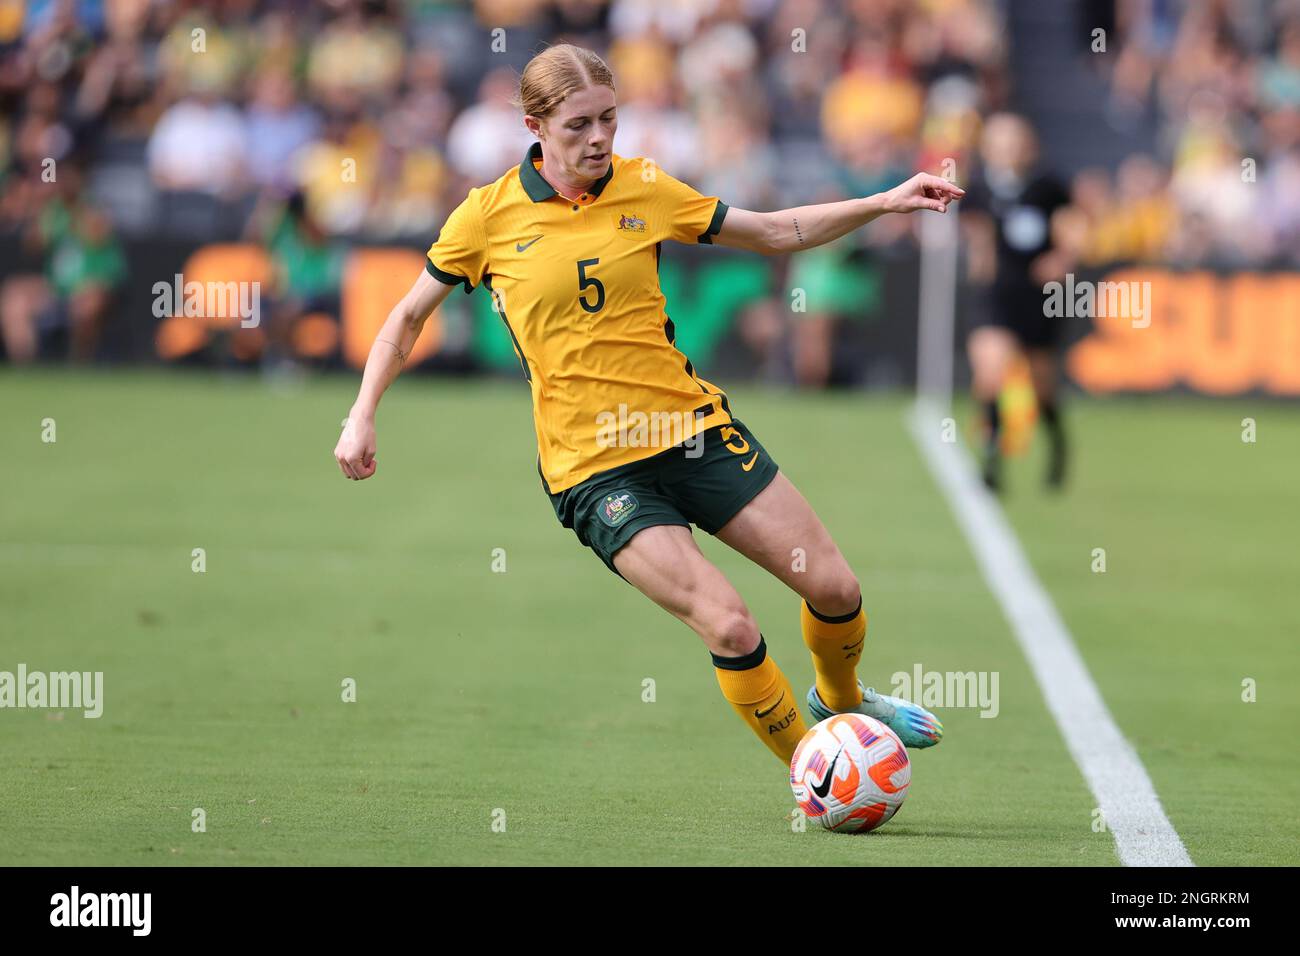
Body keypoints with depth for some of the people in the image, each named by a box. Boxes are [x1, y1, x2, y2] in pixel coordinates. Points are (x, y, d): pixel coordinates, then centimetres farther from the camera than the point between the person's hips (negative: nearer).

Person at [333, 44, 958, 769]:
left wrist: (885, 202, 1)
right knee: (731, 629, -19)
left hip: (694, 429, 4)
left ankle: (840, 699, 35)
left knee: (834, 588, 2)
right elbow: (411, 314, 8)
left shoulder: (643, 188, 2)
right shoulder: (491, 214, -5)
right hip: (594, 468, -4)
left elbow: (777, 232, 11)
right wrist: (363, 417, -1)